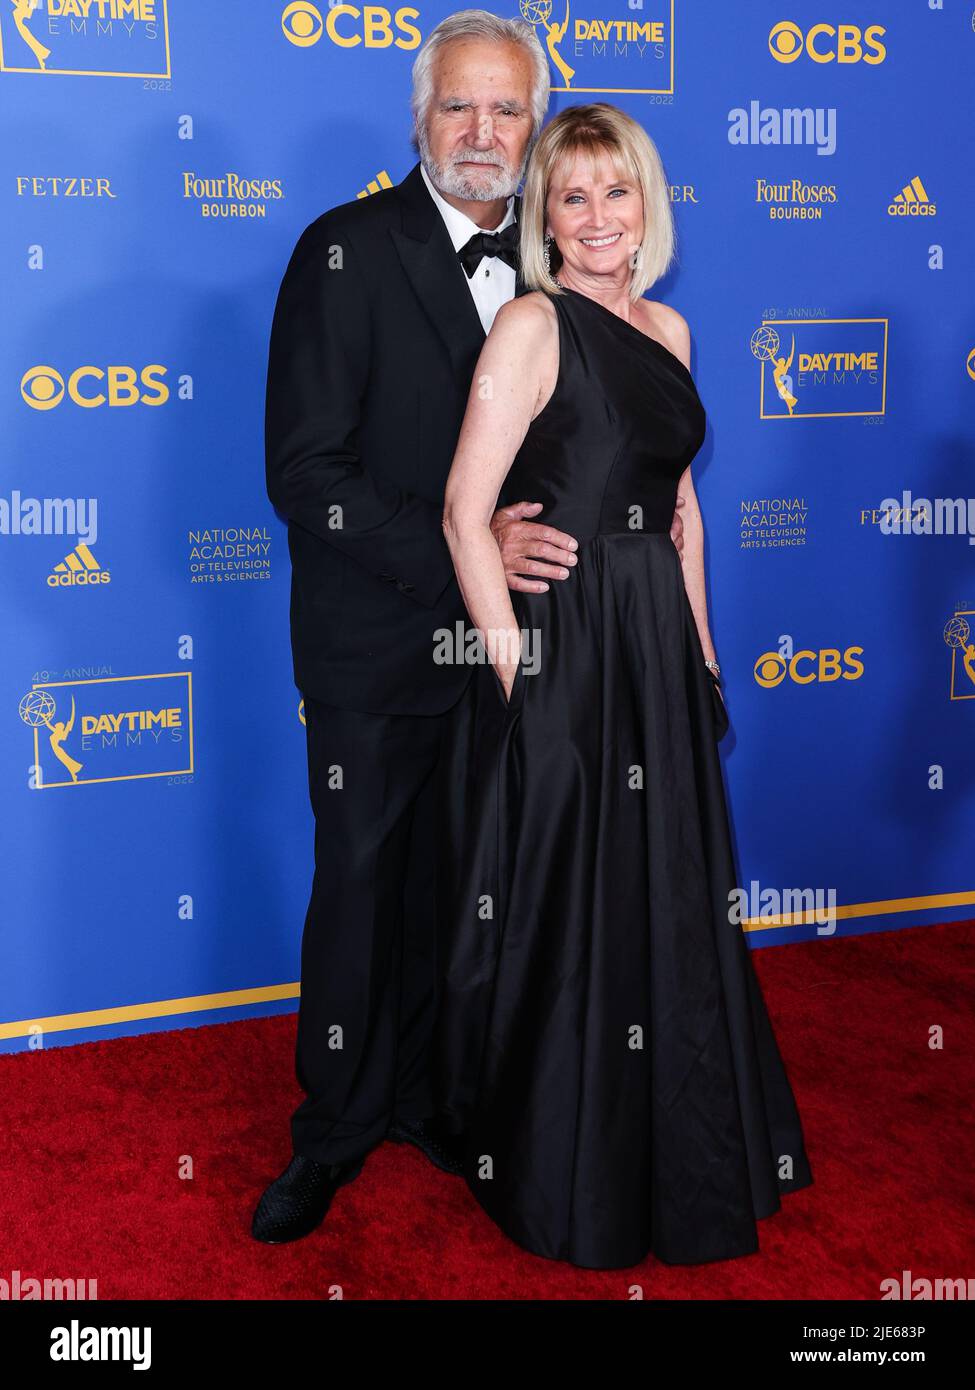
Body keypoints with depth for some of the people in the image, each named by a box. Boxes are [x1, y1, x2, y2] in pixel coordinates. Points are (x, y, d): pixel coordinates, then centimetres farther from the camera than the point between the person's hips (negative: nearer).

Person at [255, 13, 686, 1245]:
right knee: (359, 887, 8)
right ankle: (337, 1125, 27)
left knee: (451, 882, 17)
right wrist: (458, 547, -25)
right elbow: (304, 472, -18)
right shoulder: (347, 252, -11)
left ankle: (422, 1091, 36)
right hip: (375, 644, -4)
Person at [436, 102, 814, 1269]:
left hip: (660, 650, 7)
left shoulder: (667, 330, 12)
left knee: (668, 904, 16)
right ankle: (570, 1184, 24)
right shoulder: (532, 324, -9)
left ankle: (676, 1157, 37)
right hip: (563, 646, -7)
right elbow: (466, 512, -16)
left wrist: (700, 650, 14)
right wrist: (516, 668, -17)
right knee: (566, 915, 4)